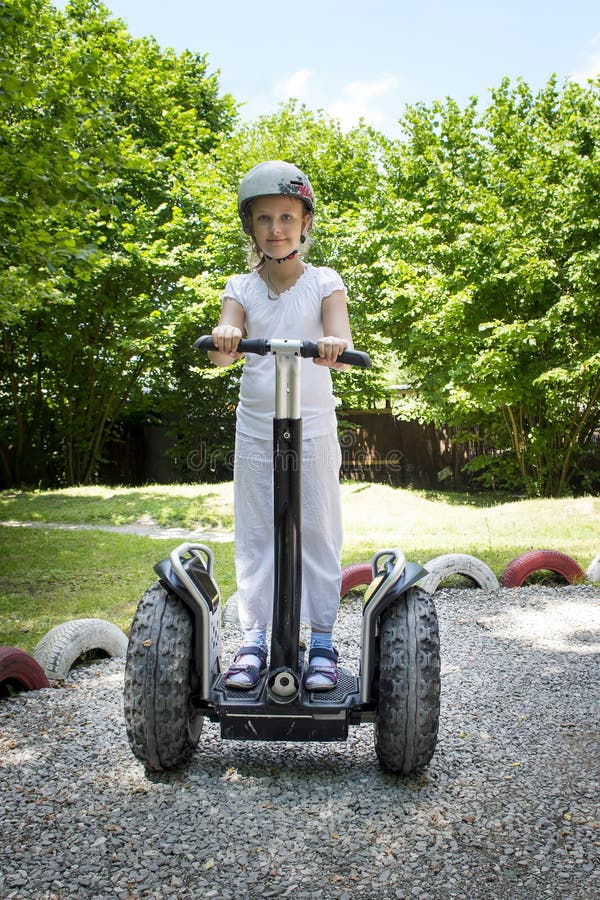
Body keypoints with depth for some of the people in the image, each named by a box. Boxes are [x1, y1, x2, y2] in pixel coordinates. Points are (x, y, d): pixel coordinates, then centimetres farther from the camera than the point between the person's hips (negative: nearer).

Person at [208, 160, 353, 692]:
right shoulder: (242, 288, 4)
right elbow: (223, 353, -14)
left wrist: (333, 345, -42)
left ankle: (323, 641, 14)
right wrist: (223, 342, -38)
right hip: (255, 428, 2)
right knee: (255, 536, 5)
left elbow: (342, 350, -17)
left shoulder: (324, 283, -1)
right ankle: (254, 639, 15)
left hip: (313, 428, -2)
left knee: (318, 534, 3)